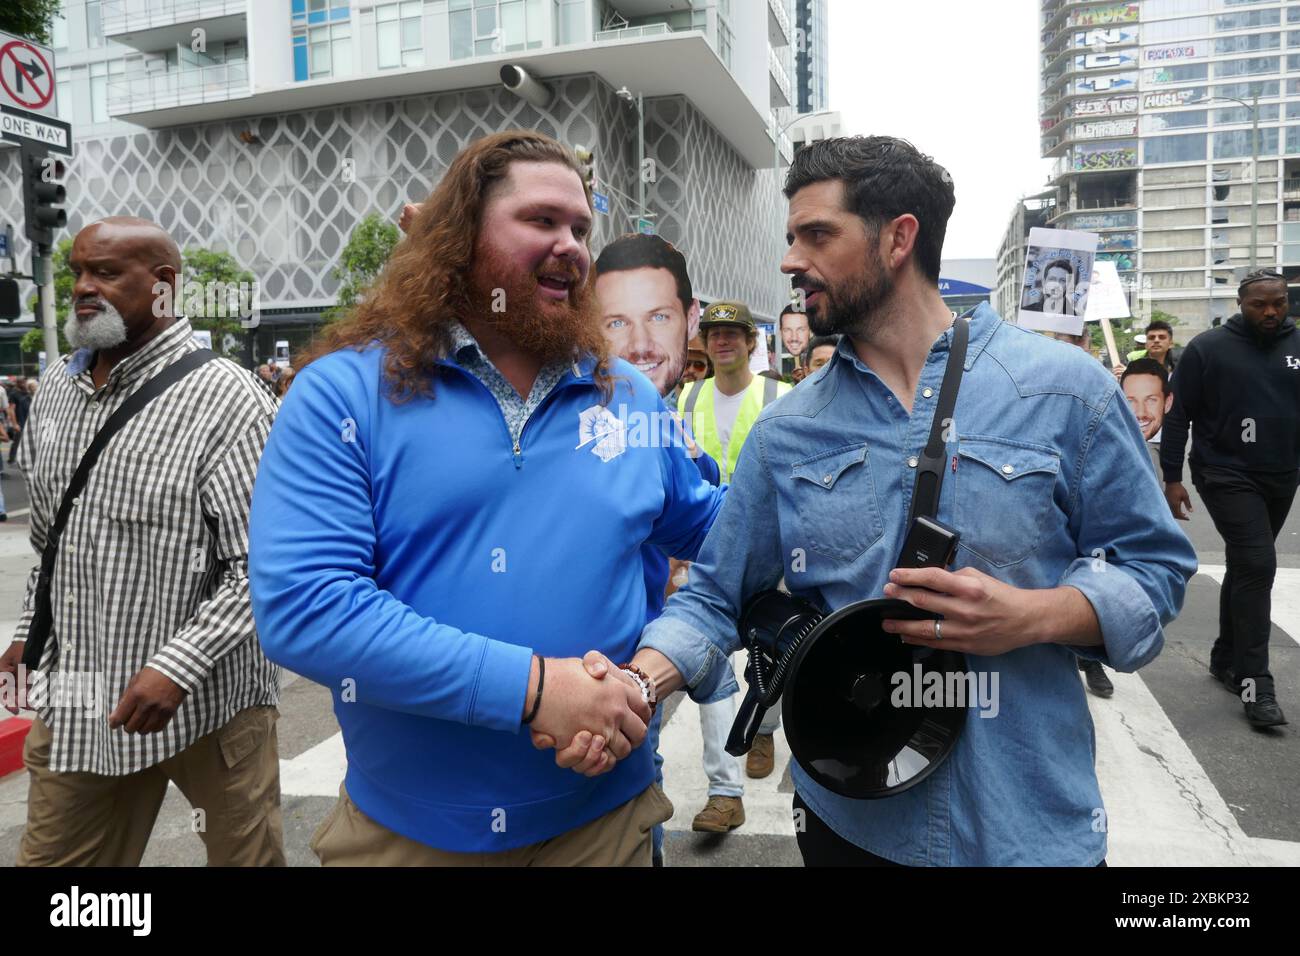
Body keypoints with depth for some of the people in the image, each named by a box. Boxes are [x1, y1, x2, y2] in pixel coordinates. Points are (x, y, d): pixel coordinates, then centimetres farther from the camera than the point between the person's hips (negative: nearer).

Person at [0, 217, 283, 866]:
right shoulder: (55, 388, 8)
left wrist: (178, 665, -24)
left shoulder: (224, 400, -15)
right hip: (75, 694, 6)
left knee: (244, 854, 12)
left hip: (209, 694, -5)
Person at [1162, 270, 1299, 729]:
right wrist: (1171, 478, -9)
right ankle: (1255, 682, -9)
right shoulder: (1208, 348, -6)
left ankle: (1226, 659, 29)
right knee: (1257, 566, -14)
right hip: (1227, 475, -5)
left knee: (1245, 567, 14)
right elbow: (1178, 415, -5)